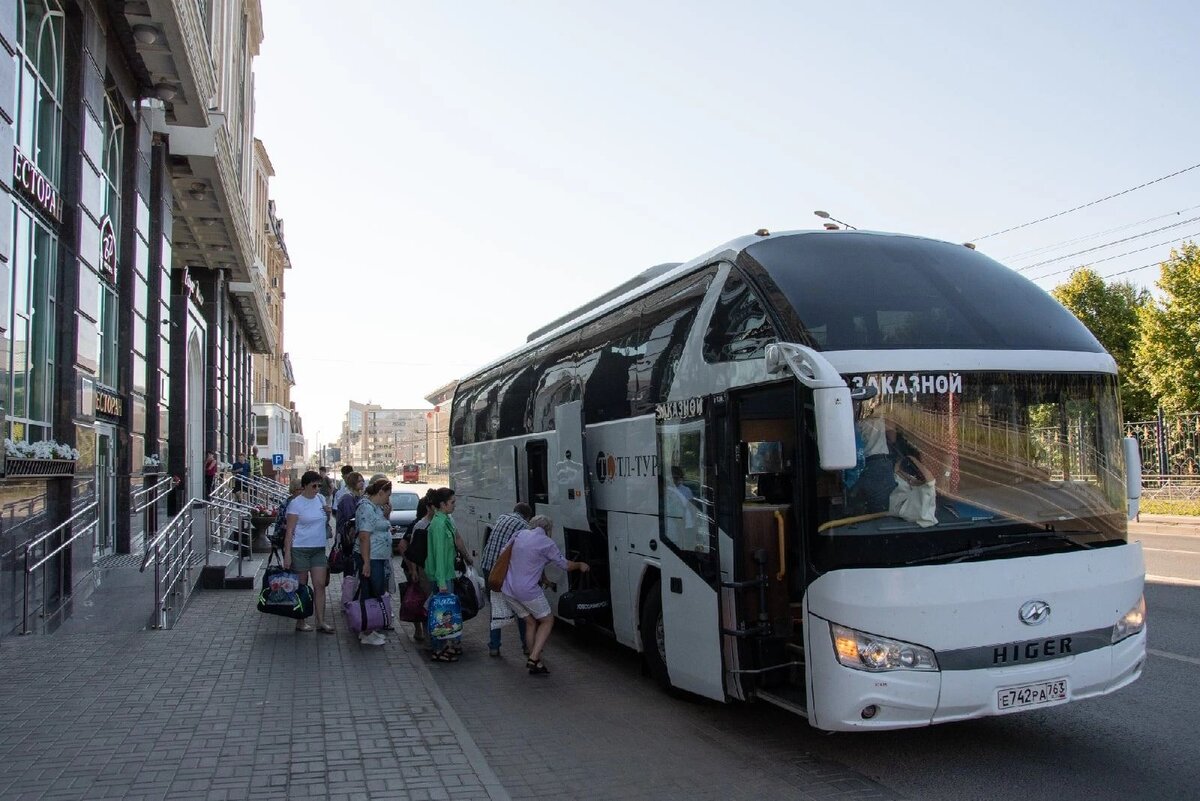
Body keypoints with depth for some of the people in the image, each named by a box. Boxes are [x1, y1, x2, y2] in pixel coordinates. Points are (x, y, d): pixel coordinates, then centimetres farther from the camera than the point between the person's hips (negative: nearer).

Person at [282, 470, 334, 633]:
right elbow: (289, 530, -11)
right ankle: (300, 622, 14)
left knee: (320, 585, 0)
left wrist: (328, 514, -1)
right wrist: (287, 554, -16)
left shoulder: (321, 498, 9)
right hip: (300, 549, -5)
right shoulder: (296, 503, -9)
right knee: (301, 586, 4)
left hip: (319, 549, 5)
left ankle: (321, 622, 3)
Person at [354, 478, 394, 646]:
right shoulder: (367, 508, -17)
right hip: (370, 558, -10)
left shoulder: (377, 507, 14)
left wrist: (386, 515, 11)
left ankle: (371, 629, 23)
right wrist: (366, 563, -24)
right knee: (371, 596, -3)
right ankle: (366, 634, 5)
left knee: (378, 594, 14)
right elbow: (364, 537, -23)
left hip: (380, 558, 10)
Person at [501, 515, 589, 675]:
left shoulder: (519, 535, 9)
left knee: (531, 622, 18)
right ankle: (534, 658, -1)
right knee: (547, 621, 11)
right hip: (528, 590, -6)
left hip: (508, 589, 6)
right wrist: (580, 565, 22)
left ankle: (534, 661, 17)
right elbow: (566, 565, 1)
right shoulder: (546, 543, -8)